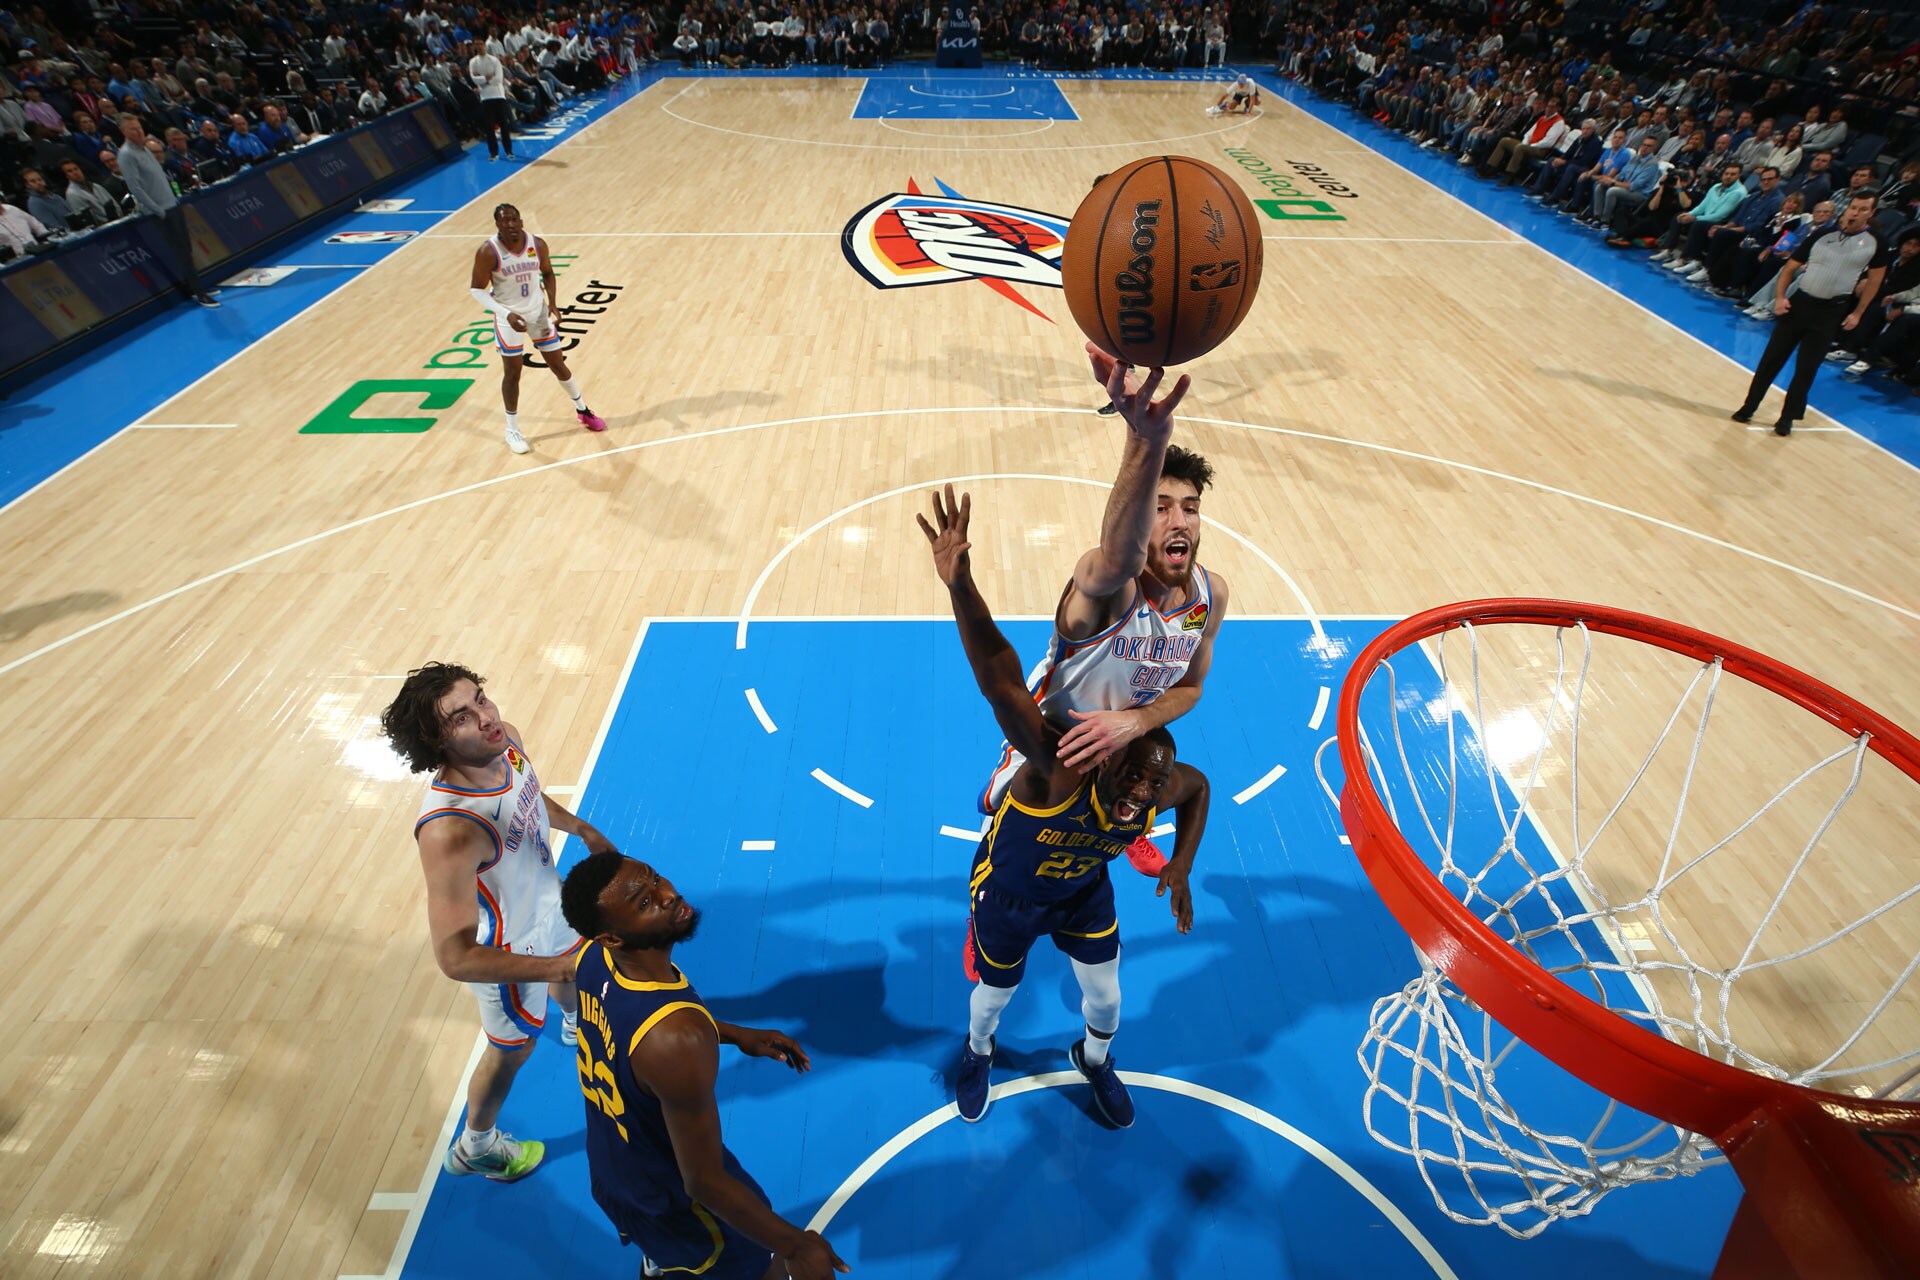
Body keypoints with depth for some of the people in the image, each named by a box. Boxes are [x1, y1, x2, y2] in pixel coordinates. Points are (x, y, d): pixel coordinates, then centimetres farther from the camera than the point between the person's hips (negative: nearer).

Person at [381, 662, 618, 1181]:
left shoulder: (506, 741, -22)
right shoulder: (448, 830, -44)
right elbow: (456, 958, -39)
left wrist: (583, 829, 11)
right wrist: (561, 967, -39)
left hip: (548, 901, 7)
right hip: (509, 948, -7)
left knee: (574, 953, 36)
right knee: (511, 1051, 20)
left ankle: (575, 1022, 73)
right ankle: (474, 1148, 53)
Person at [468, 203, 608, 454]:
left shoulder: (538, 245, -10)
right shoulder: (488, 252, -20)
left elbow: (547, 273, 9)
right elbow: (477, 290, -15)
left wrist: (552, 303, -4)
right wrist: (506, 314, -27)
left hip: (539, 312, 3)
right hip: (509, 317, -3)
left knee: (558, 365, 10)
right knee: (512, 372, 4)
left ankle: (582, 410, 33)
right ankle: (512, 429, 18)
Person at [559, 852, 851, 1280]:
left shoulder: (594, 958, -20)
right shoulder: (677, 1039, -44)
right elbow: (704, 1182, -31)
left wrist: (735, 1033, 2)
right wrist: (794, 1245, -19)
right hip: (671, 1200, -6)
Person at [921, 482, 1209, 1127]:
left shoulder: (1163, 794, -28)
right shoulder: (1061, 770, -45)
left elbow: (1201, 783, 0)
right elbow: (1001, 683, -61)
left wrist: (1182, 865, -4)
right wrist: (960, 586, -75)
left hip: (1085, 894, 4)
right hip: (1007, 897, -4)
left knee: (1105, 999, 20)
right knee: (994, 994, 20)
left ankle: (1094, 1059, 59)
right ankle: (978, 1052, 59)